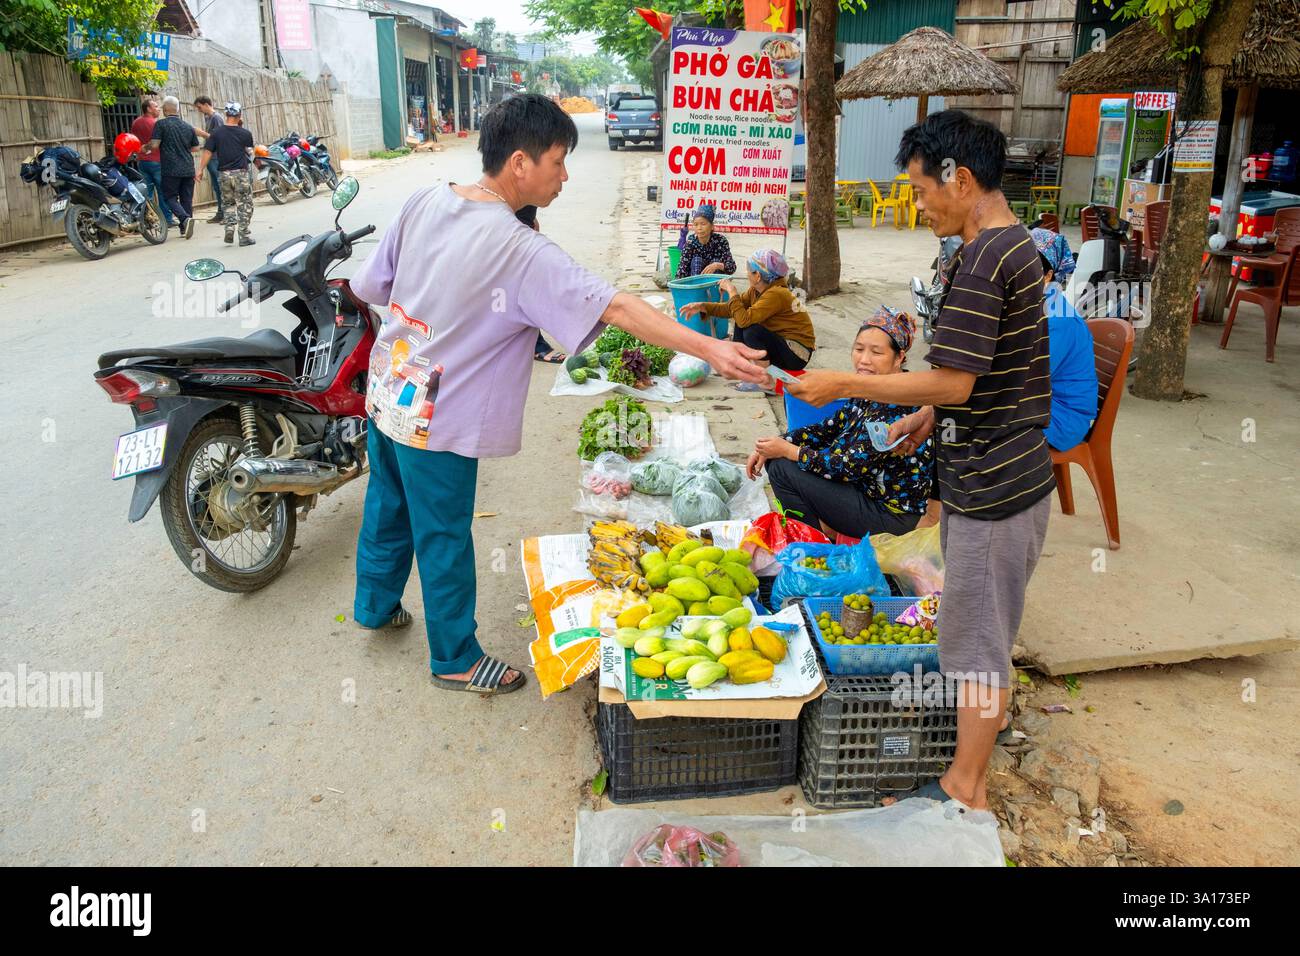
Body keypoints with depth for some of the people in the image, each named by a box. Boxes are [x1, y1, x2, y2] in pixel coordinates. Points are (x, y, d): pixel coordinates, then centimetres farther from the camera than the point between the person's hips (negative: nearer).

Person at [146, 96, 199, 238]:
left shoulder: (161, 124, -6)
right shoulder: (188, 126, 9)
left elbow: (154, 145, -12)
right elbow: (195, 148, 14)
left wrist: (145, 147, 9)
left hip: (171, 169, -4)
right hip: (188, 169, 4)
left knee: (170, 197, 3)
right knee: (187, 199, 10)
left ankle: (185, 218, -21)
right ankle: (184, 229, 10)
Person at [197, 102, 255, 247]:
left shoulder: (216, 133, 0)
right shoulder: (245, 134, -5)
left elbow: (208, 152, -1)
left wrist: (200, 170, 4)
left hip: (224, 174, 3)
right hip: (241, 173, -3)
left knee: (229, 203, 19)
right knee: (244, 205, 4)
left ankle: (229, 229, 4)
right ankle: (244, 236, 2)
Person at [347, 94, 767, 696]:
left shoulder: (425, 202, -5)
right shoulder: (521, 251, -27)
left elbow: (369, 287, 4)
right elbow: (614, 309, -33)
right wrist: (710, 350, -33)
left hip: (387, 393, 8)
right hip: (437, 421, -7)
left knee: (387, 506, 27)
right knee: (444, 538, 10)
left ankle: (375, 605, 51)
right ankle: (455, 659, 30)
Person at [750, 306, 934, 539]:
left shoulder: (898, 405, -26)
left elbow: (850, 467, -26)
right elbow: (829, 428, 12)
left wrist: (787, 450, -16)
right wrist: (774, 446, 0)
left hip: (891, 517, -9)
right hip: (867, 487, 9)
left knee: (783, 470, -12)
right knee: (775, 459, 6)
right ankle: (827, 529, 15)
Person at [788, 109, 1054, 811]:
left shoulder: (984, 257, -22)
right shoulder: (1016, 243, 11)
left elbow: (953, 381, -25)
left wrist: (843, 384, -19)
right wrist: (931, 416, 13)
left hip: (992, 487, -10)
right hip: (1011, 471, 10)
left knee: (977, 639, 4)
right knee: (979, 630, 23)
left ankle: (966, 789, 19)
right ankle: (976, 726, 41)